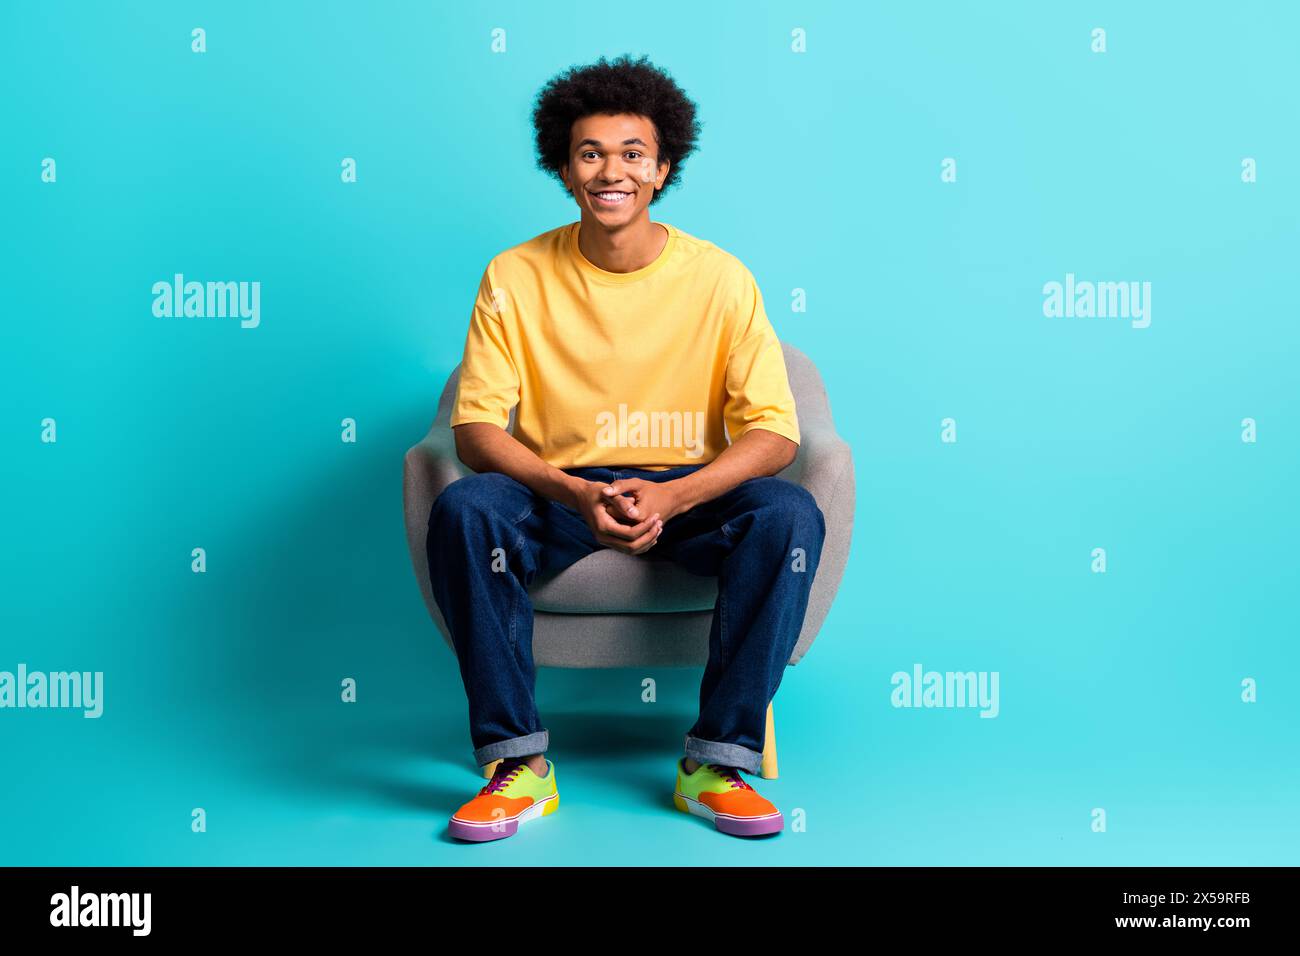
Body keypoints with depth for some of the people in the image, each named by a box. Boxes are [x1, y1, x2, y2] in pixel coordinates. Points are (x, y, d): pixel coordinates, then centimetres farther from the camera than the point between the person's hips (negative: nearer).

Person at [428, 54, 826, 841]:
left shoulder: (720, 277, -7)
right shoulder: (515, 278, -5)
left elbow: (775, 431, -11)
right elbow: (476, 426, -9)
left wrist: (670, 496, -28)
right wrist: (576, 493, -27)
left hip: (689, 490, 0)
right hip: (556, 490, 0)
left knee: (792, 514, -28)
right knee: (463, 509, -30)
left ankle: (716, 762, -19)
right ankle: (520, 766, -20)